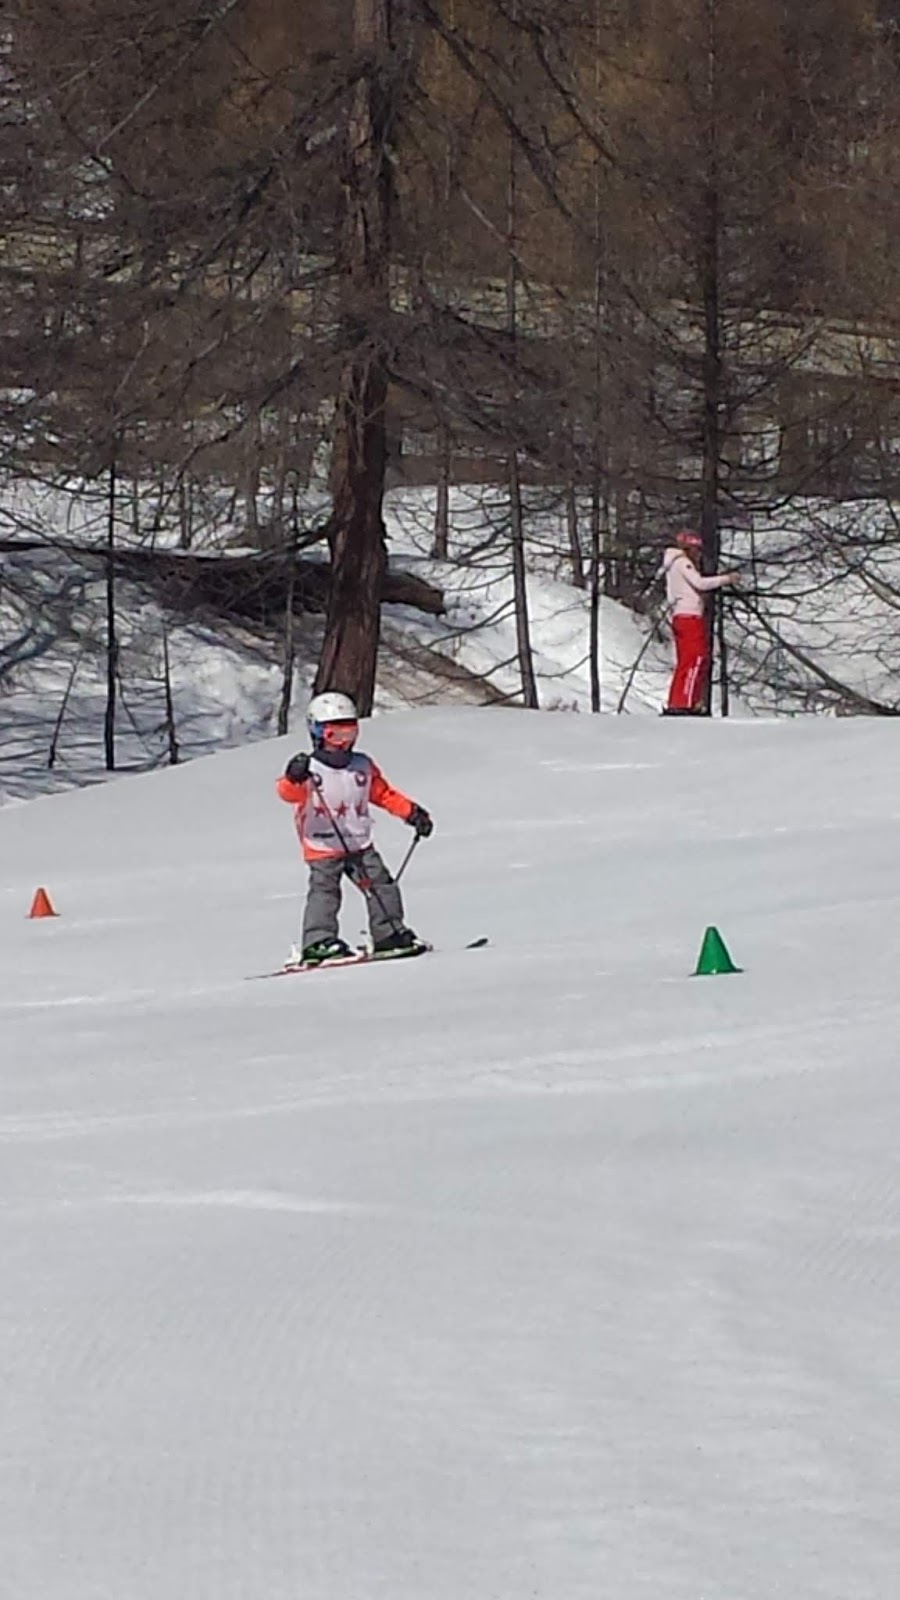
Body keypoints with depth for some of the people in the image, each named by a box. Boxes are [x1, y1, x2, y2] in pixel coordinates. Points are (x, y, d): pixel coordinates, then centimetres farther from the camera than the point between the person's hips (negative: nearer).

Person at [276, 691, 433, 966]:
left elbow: (384, 794, 18)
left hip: (360, 845, 5)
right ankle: (318, 943, -17)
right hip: (323, 849, -5)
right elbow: (288, 793, -26)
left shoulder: (363, 766, 8)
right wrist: (294, 778, -50)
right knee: (324, 891, -16)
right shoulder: (310, 769, -9)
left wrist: (413, 813, 11)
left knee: (380, 885, 1)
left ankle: (390, 934, 11)